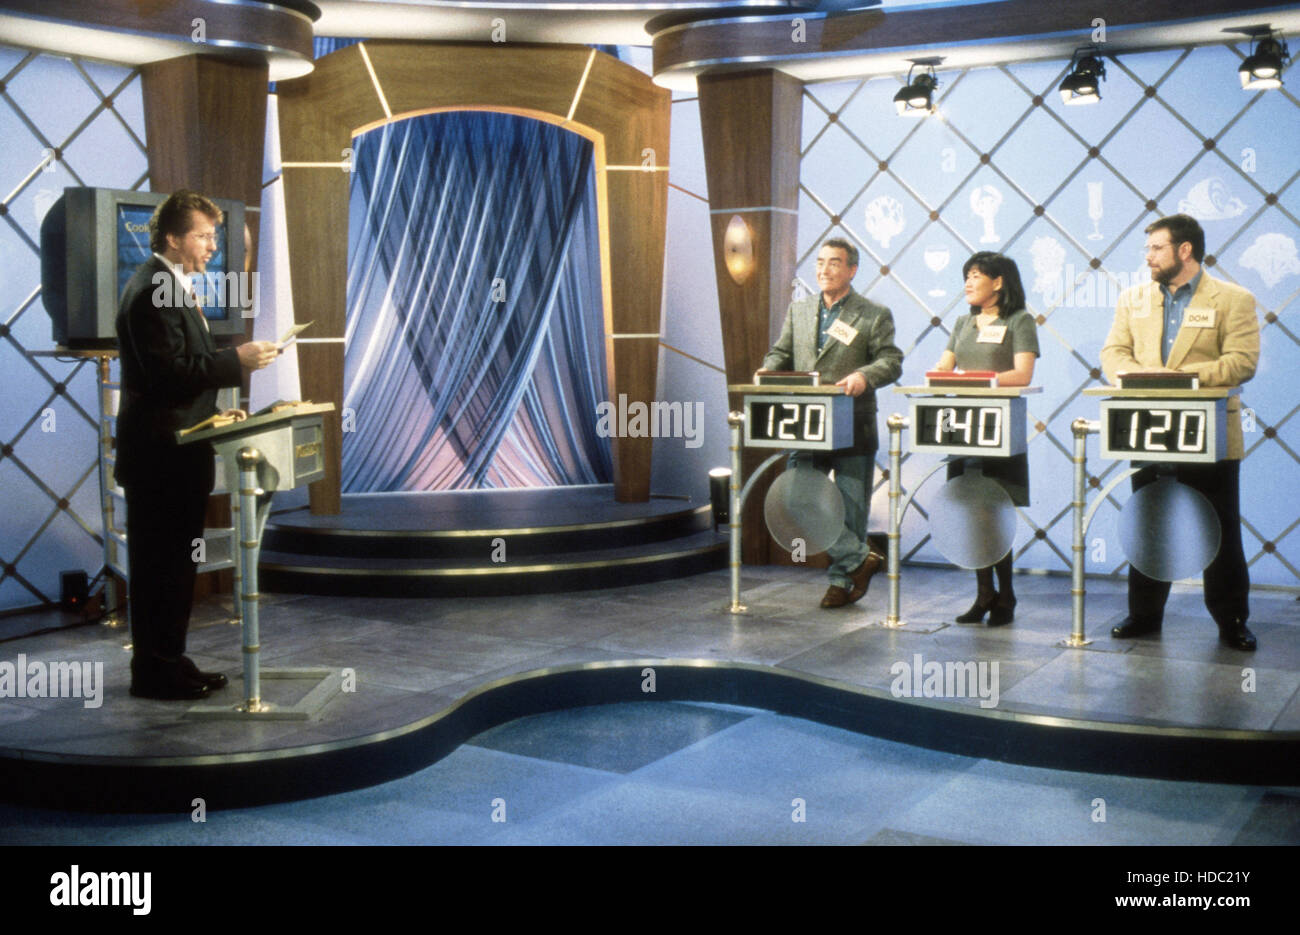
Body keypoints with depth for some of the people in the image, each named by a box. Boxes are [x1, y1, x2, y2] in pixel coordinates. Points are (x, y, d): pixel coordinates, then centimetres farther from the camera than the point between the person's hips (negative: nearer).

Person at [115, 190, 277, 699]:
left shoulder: (173, 287, 17)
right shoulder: (152, 292, -16)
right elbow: (168, 373, -24)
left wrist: (216, 413, 14)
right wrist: (236, 360, -19)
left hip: (176, 451, 10)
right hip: (160, 454, -10)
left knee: (176, 565, 15)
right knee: (159, 567, -2)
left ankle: (170, 662, 24)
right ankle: (154, 672, 6)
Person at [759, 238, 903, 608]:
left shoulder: (875, 315, 2)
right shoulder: (798, 310, 15)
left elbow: (891, 361, -5)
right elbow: (780, 353, 16)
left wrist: (864, 375, -25)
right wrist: (768, 373, -6)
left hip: (853, 428, -4)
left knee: (851, 505, 2)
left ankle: (842, 579, 15)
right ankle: (860, 558, 6)